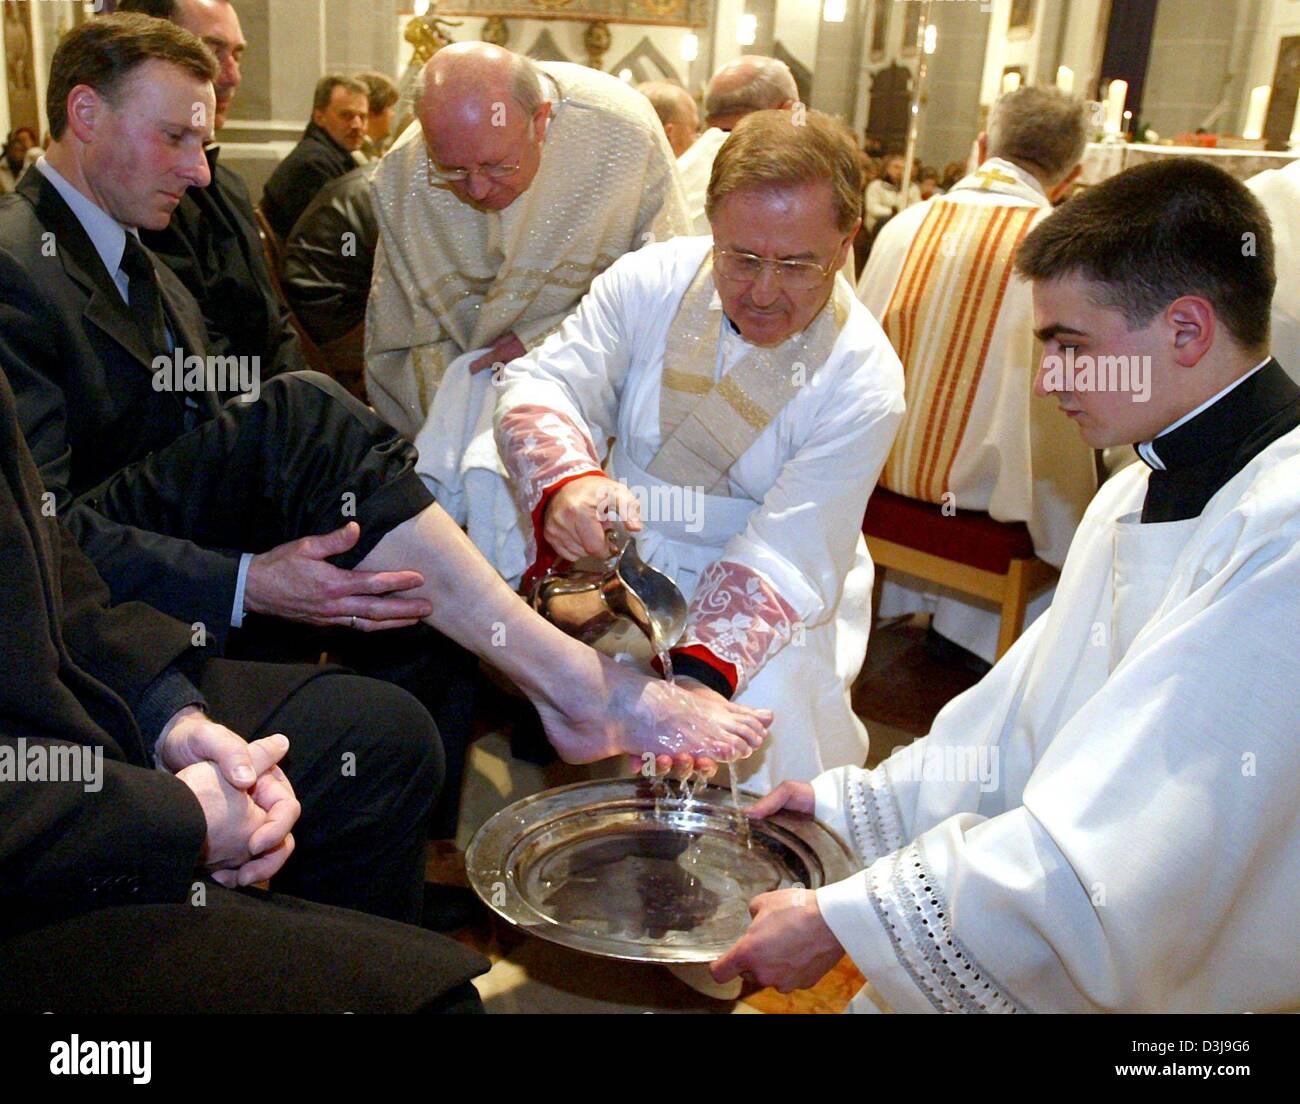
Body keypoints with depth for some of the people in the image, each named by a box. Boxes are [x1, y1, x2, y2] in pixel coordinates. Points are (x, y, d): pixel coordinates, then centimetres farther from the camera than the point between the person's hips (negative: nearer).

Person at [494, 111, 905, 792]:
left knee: (762, 705, -30)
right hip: (617, 552, 3)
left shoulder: (864, 379, -14)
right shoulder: (650, 281, -7)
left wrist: (701, 671, -37)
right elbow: (544, 380, -13)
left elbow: (786, 555, -20)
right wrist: (565, 480, -38)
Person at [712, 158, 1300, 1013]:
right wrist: (848, 807, 7)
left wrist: (841, 923, -21)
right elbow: (1018, 733, 13)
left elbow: (1114, 876, -28)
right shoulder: (1138, 496, 10)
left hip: (1176, 990, -8)